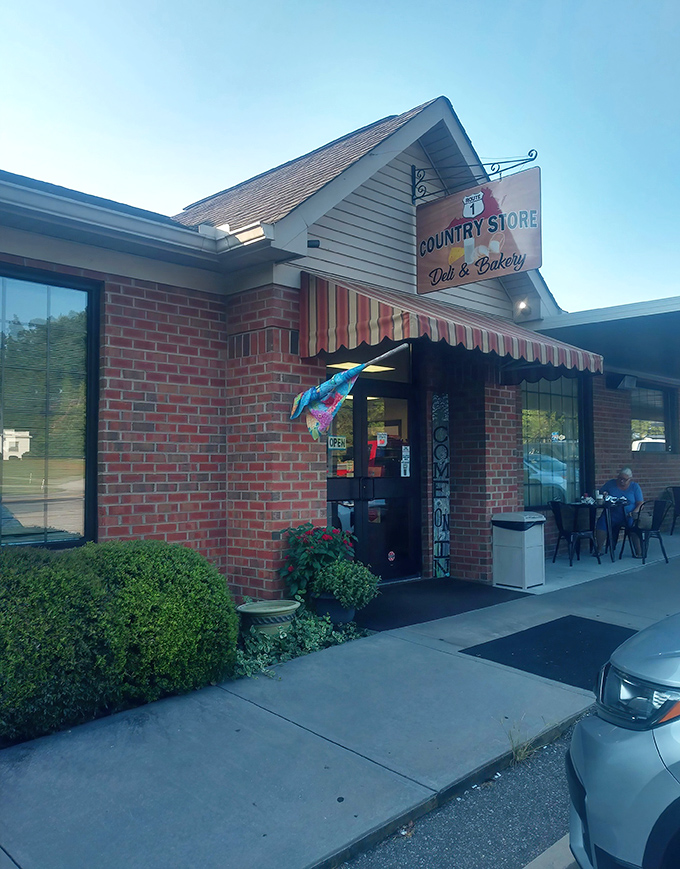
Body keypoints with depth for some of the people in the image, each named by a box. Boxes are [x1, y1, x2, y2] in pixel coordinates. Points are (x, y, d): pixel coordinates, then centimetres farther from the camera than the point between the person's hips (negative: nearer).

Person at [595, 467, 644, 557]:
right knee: (602, 522, -30)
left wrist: (634, 512, -17)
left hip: (628, 515, -1)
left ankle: (638, 552, -21)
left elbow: (640, 503, 2)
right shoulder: (611, 484, 8)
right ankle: (600, 549, -14)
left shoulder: (635, 487, 6)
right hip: (612, 514, 1)